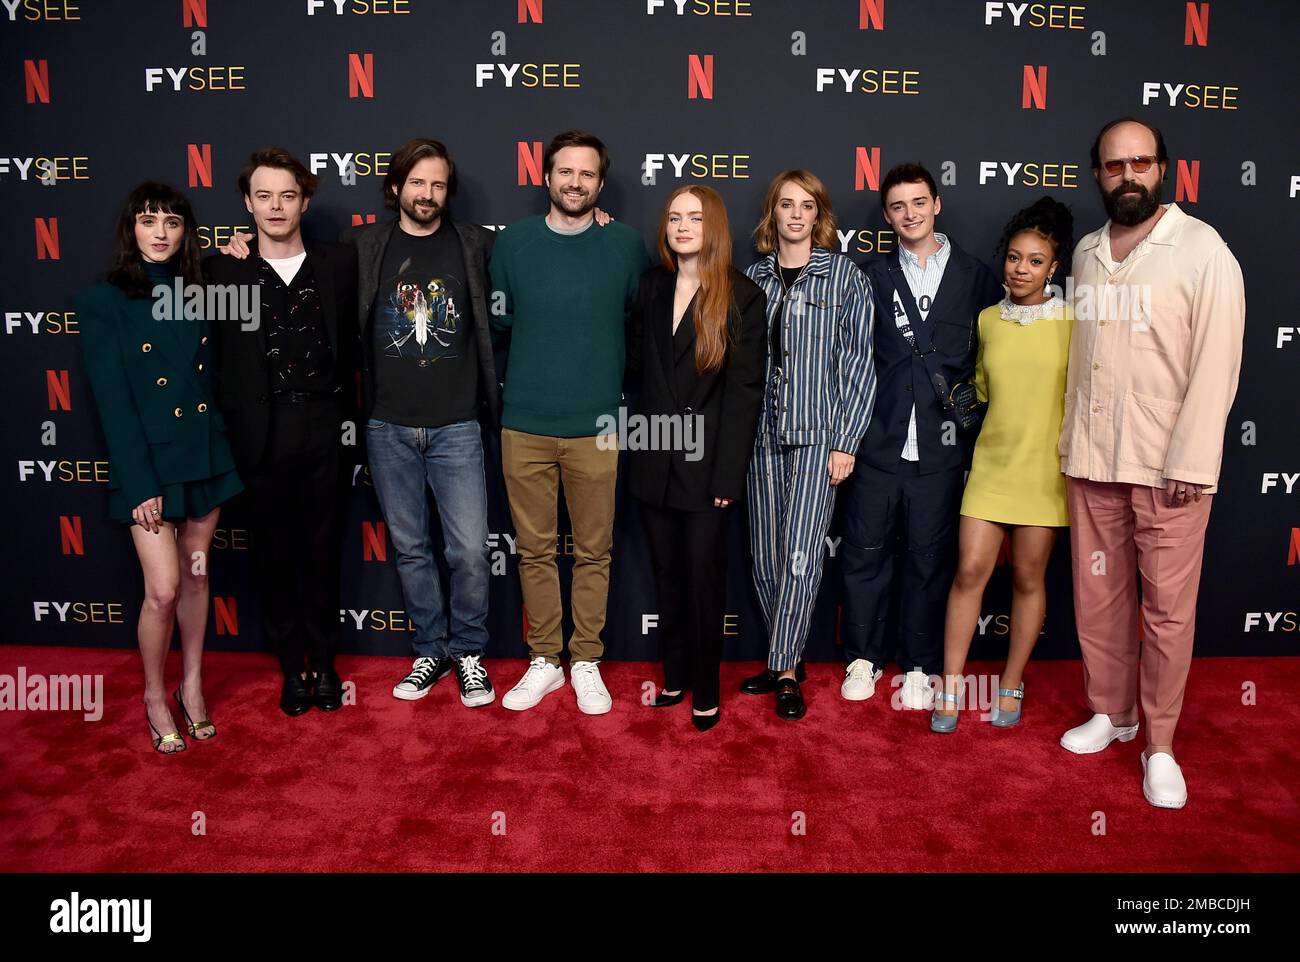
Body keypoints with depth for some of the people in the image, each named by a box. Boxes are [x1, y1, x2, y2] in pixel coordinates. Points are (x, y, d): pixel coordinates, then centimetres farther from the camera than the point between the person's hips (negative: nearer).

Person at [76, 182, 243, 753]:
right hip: (151, 462, -4)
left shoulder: (197, 295, 9)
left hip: (205, 454, 4)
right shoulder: (102, 301, -5)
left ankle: (192, 684, 28)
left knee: (197, 574, 12)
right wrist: (140, 483, -12)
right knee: (163, 589, -5)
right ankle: (155, 696, 18)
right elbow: (112, 400, -9)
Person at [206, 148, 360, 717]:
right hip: (261, 433, 0)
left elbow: (353, 345, 4)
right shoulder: (223, 270, 1)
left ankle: (324, 663, 26)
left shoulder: (339, 263, 3)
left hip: (324, 428, 0)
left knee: (322, 547, 10)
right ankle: (291, 666, 24)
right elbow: (212, 354, 0)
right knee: (274, 551, 10)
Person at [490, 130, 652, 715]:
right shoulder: (513, 242, 5)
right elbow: (496, 320, 13)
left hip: (596, 425, -1)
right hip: (525, 425, 1)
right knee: (534, 550, 8)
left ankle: (586, 662, 22)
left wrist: (624, 390, 4)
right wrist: (539, 355, 4)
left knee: (593, 551, 6)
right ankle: (544, 661, 23)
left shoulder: (625, 245, 2)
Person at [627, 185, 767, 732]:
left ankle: (705, 689, 19)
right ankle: (675, 675, 28)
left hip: (705, 462, -4)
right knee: (667, 574, 13)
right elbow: (635, 363, 13)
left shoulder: (742, 297, -5)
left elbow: (744, 390, -10)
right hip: (654, 459, 4)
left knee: (703, 577, 3)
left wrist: (729, 473, -14)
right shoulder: (652, 287, 8)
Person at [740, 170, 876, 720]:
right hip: (762, 433, 4)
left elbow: (858, 363, -1)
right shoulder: (753, 277, 10)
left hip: (817, 435, -3)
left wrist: (846, 442, -7)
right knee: (765, 557, 7)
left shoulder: (845, 277, 2)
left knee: (800, 556, -7)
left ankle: (785, 672, 6)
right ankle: (787, 659, 23)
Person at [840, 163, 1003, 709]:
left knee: (929, 557, 8)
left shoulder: (975, 278, 7)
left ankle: (921, 666, 22)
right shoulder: (874, 277, 8)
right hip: (879, 440, 1)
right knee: (865, 552, 6)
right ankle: (865, 656, 23)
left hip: (941, 447, 0)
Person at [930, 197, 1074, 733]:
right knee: (970, 571, -1)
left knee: (1028, 578, 7)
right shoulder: (988, 320, 5)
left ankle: (1011, 686, 23)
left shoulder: (1074, 322, -4)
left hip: (1045, 469, -2)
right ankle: (951, 687, 9)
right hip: (991, 463, 2)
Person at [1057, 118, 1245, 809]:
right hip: (1092, 461, 5)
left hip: (1168, 465, -5)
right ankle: (1110, 712, 29)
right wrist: (1070, 441, 8)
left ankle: (1160, 744, 15)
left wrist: (1189, 464, -15)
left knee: (1168, 607, 1)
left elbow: (1216, 363, -10)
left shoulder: (1201, 249, -6)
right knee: (1098, 596, 11)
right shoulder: (1086, 253, 11)